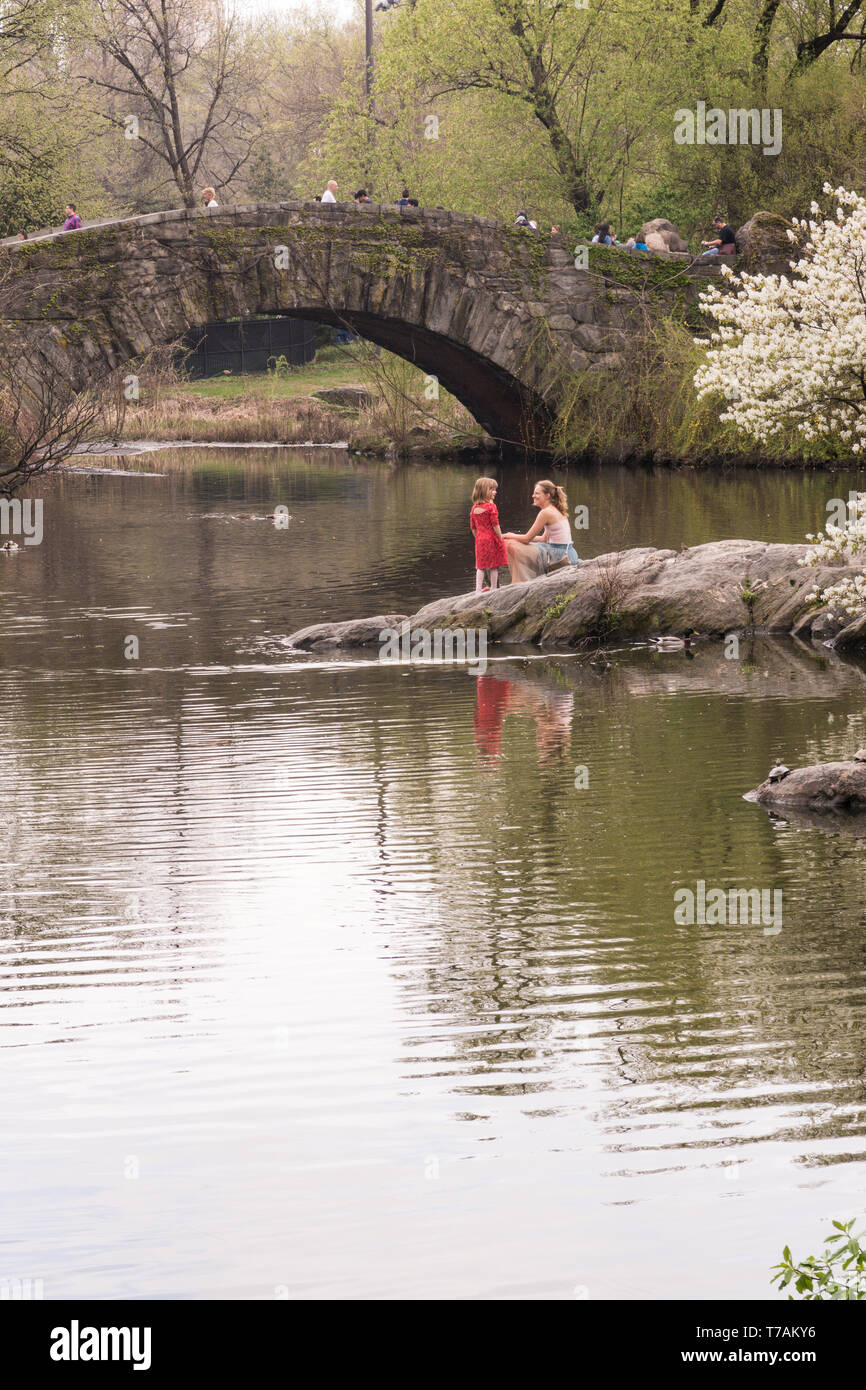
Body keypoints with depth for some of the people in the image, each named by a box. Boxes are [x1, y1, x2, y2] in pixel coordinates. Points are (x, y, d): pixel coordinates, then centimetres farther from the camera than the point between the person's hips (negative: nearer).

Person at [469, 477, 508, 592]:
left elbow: (473, 527, 9)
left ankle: (478, 589, 6)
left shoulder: (474, 508, 6)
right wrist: (500, 539, -8)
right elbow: (495, 525, -15)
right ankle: (494, 589, 7)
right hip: (492, 539, -5)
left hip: (480, 539, 5)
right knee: (494, 566, 3)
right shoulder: (491, 506, -13)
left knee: (481, 566, 10)